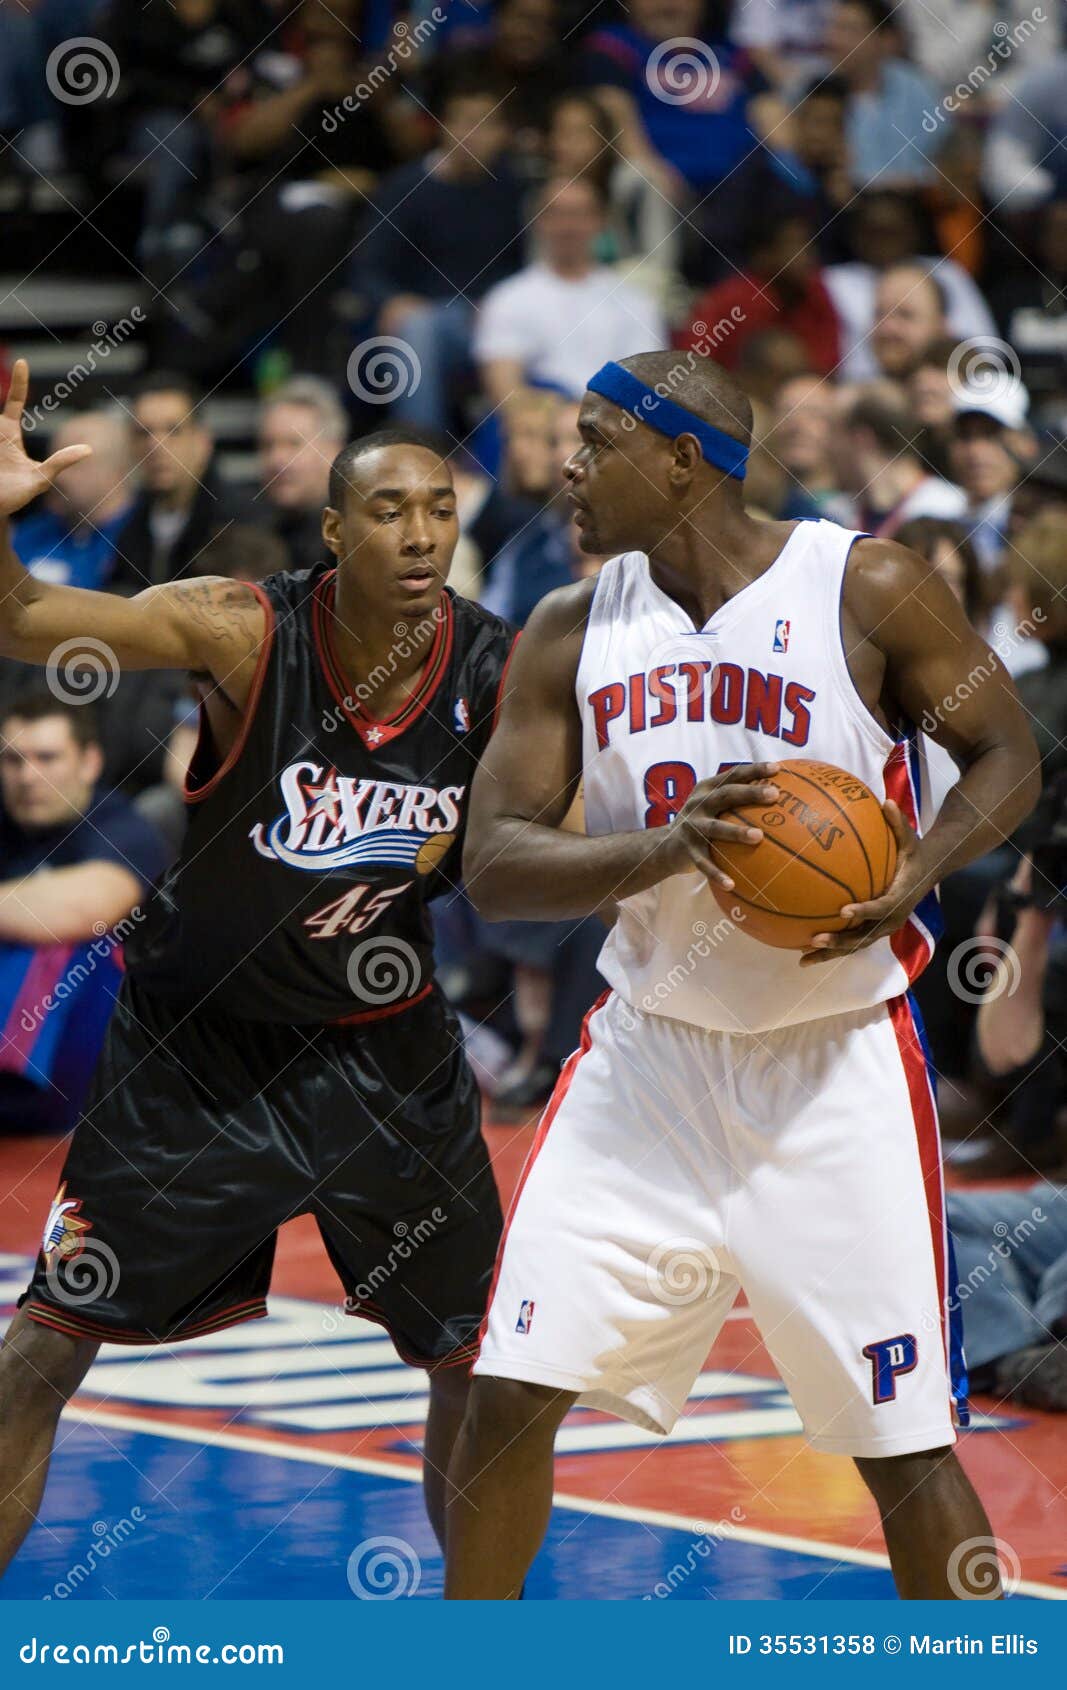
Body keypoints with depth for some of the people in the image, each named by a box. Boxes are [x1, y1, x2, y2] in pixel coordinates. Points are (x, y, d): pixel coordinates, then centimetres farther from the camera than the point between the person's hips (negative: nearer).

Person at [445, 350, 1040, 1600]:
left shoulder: (871, 591, -10)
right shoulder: (570, 634, 1)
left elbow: (1007, 758, 0)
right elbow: (493, 868, -4)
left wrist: (919, 869, -21)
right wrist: (665, 849, -23)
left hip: (835, 1069, -3)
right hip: (648, 1056, 4)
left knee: (904, 1441, -3)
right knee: (509, 1392, 0)